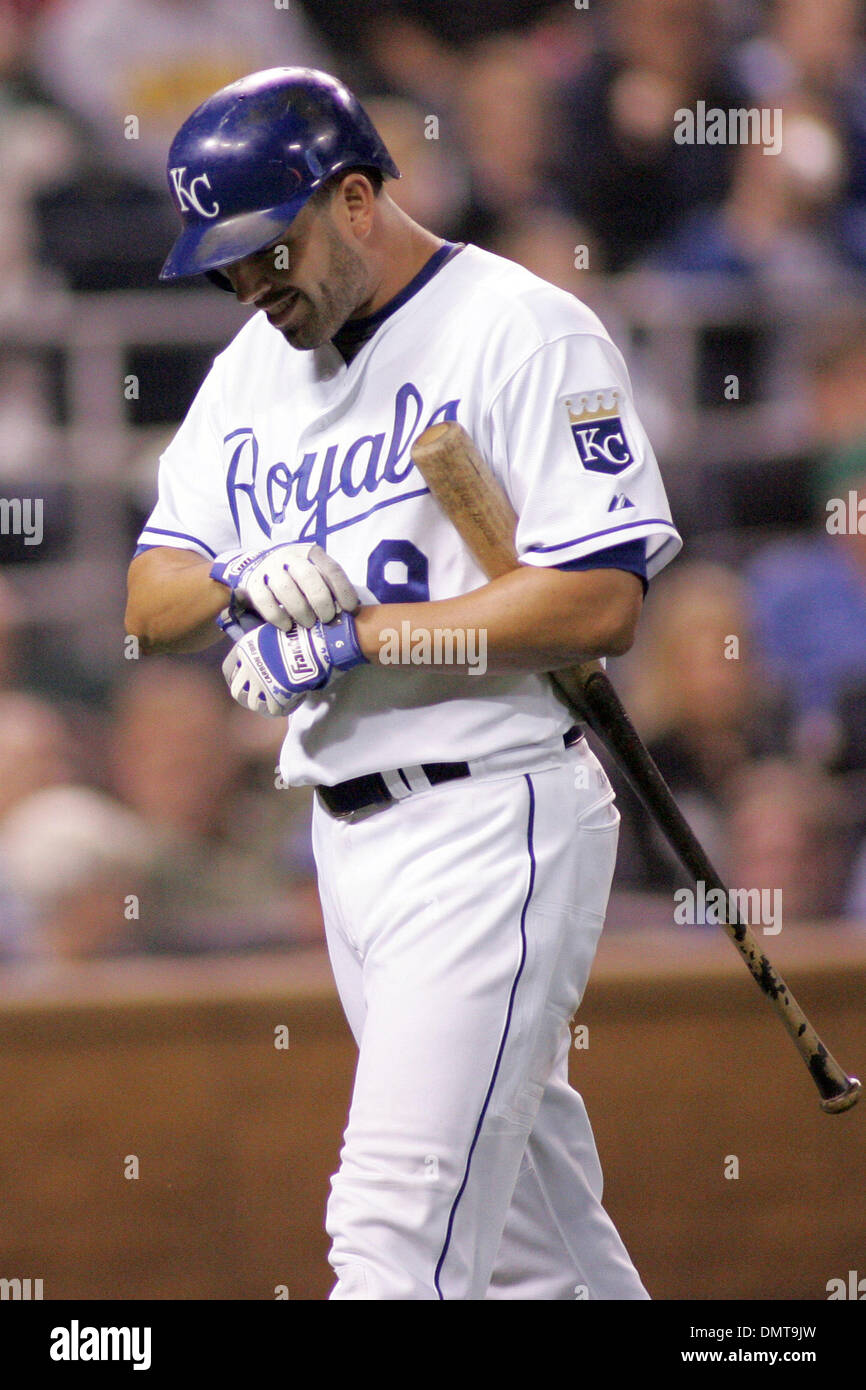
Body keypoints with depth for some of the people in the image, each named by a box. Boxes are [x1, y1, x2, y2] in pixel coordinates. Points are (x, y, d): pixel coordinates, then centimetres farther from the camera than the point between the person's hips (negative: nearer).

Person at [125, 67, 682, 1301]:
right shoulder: (254, 367, 15)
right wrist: (245, 584, -9)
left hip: (495, 818, -8)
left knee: (401, 1227, -16)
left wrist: (358, 637, -18)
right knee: (528, 1230, 12)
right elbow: (151, 605, 14)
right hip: (347, 829, 8)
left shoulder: (525, 332, -10)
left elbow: (602, 600, -19)